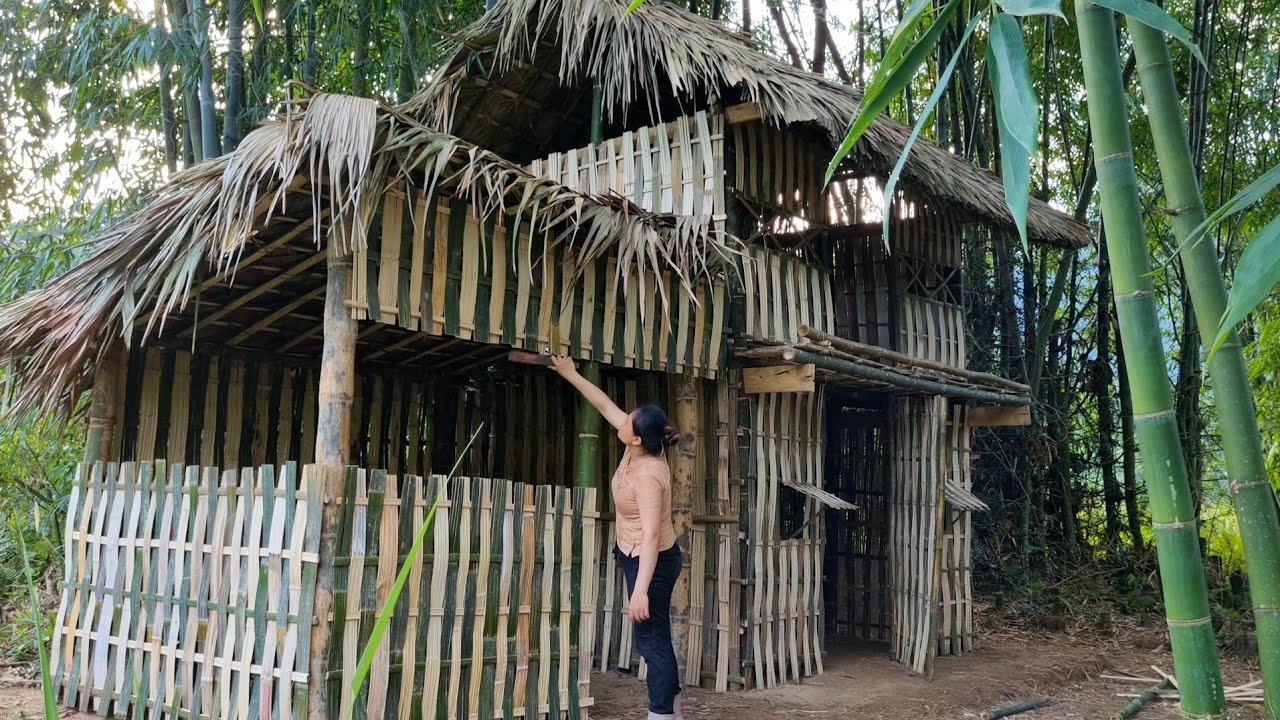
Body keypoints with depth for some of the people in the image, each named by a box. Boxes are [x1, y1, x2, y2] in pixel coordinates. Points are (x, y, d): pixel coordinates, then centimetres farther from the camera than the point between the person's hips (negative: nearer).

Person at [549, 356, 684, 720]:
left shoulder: (648, 476, -32)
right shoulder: (637, 448, -8)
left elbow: (651, 536, -35)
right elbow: (607, 406, 5)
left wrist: (640, 590, -38)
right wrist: (571, 375, 9)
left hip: (652, 562, -10)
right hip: (635, 555, 10)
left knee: (653, 641, -2)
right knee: (655, 639, 20)